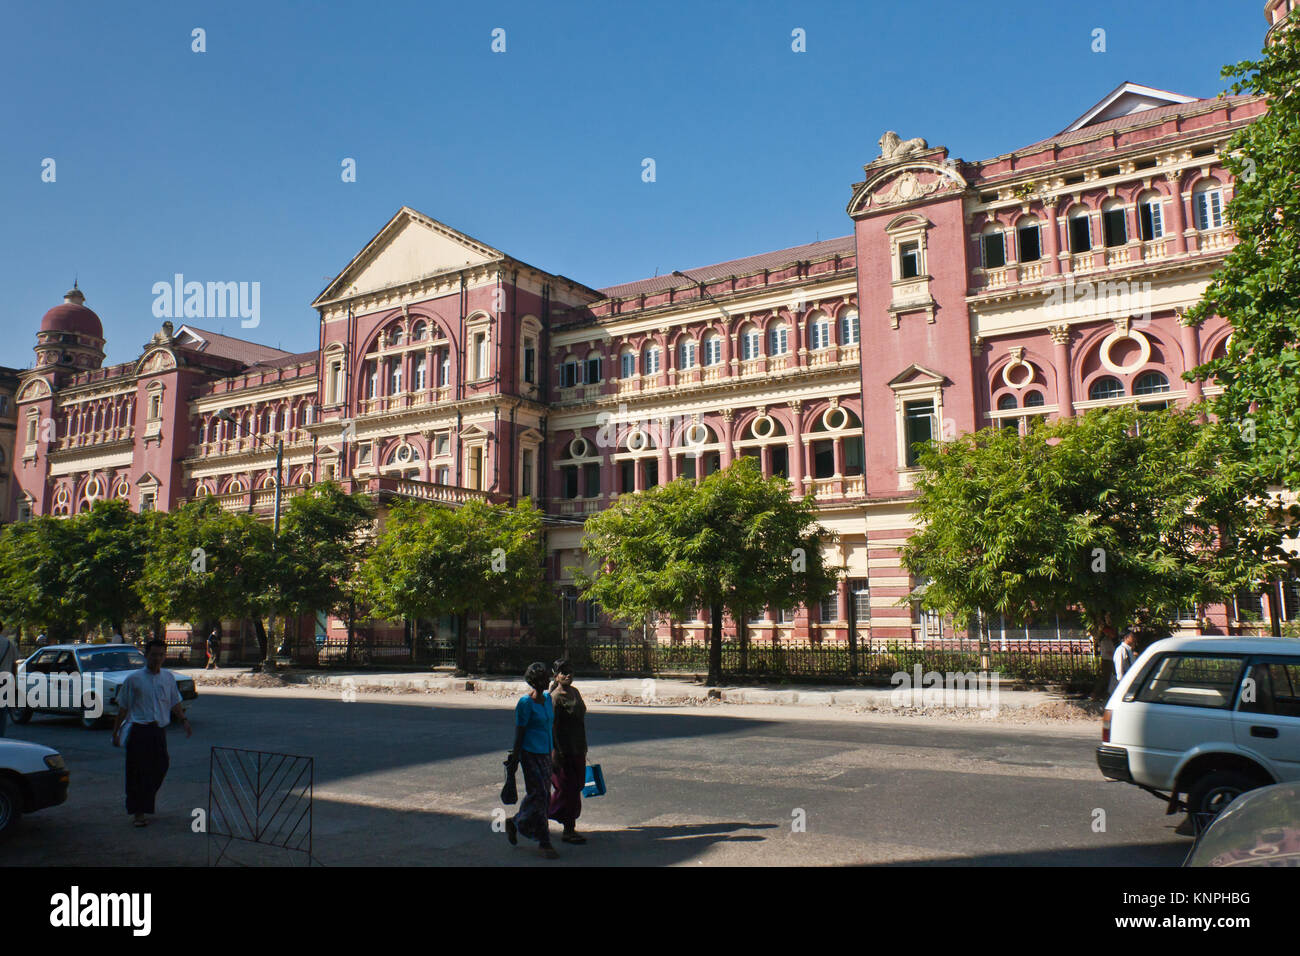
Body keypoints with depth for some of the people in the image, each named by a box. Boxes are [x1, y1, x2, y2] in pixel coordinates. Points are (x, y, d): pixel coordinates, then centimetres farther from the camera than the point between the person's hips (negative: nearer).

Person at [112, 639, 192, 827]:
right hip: (139, 731, -4)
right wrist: (116, 732, 2)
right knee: (137, 773, -1)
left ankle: (145, 805, 26)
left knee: (158, 770, 6)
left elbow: (175, 703, 18)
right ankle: (138, 812, 9)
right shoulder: (133, 679, -1)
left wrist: (184, 720, 5)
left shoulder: (168, 678, 10)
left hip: (159, 731, 4)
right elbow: (123, 707, 3)